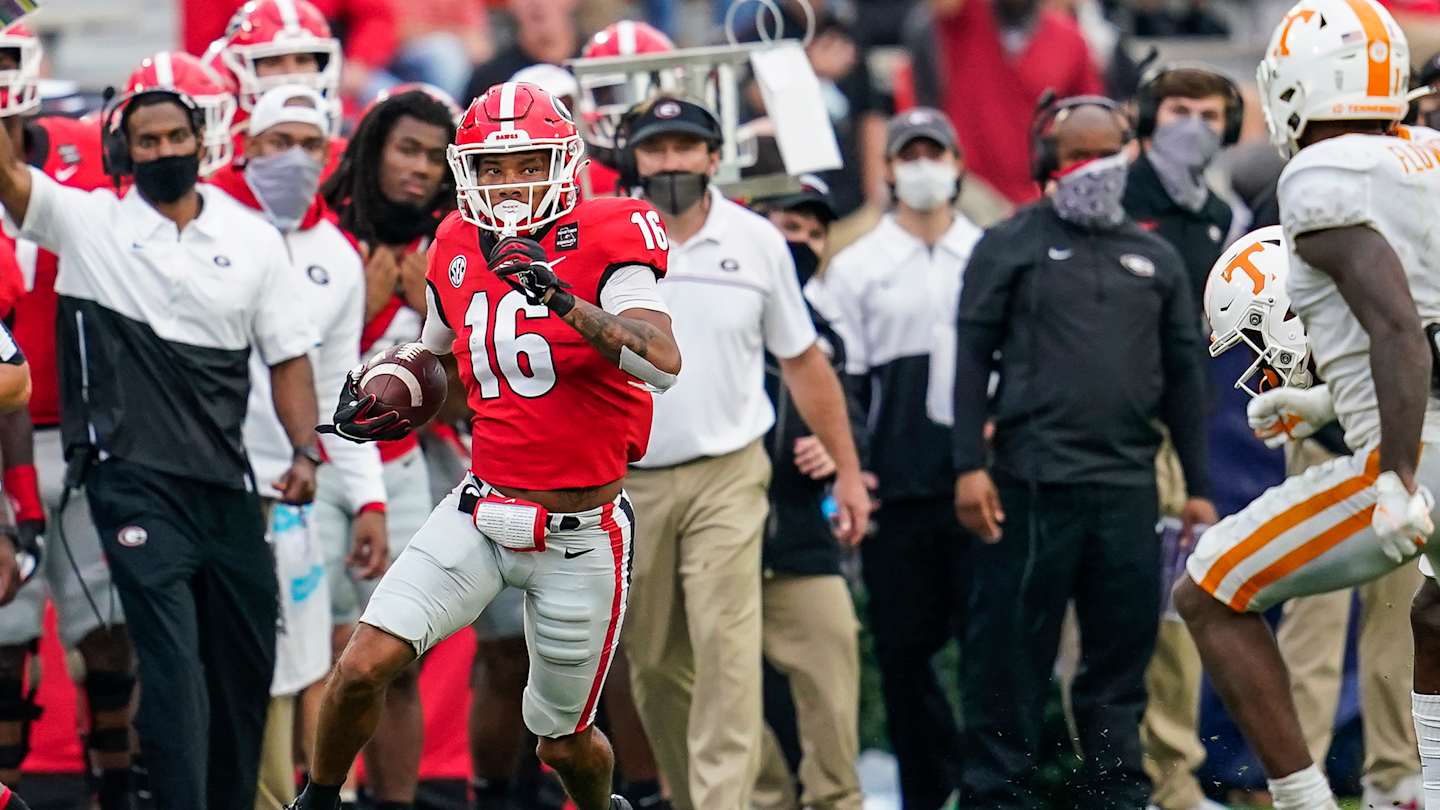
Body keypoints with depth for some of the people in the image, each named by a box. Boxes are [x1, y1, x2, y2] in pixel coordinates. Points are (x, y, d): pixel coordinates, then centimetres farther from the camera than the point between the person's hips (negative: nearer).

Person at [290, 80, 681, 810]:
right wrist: (378, 399, 3)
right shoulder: (458, 250, 3)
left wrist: (565, 301, -39)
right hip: (480, 513, 3)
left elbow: (664, 364, -28)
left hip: (580, 538, -3)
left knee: (562, 742, 10)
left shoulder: (604, 242, -13)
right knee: (364, 666, -15)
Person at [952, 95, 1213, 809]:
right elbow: (973, 356, 0)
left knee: (1124, 644, 6)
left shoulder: (1154, 258, 16)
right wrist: (970, 465, -9)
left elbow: (1183, 375, 17)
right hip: (1033, 478, -4)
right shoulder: (1011, 246, 4)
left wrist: (1198, 488, 13)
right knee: (1011, 647, -3)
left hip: (1128, 482, 4)